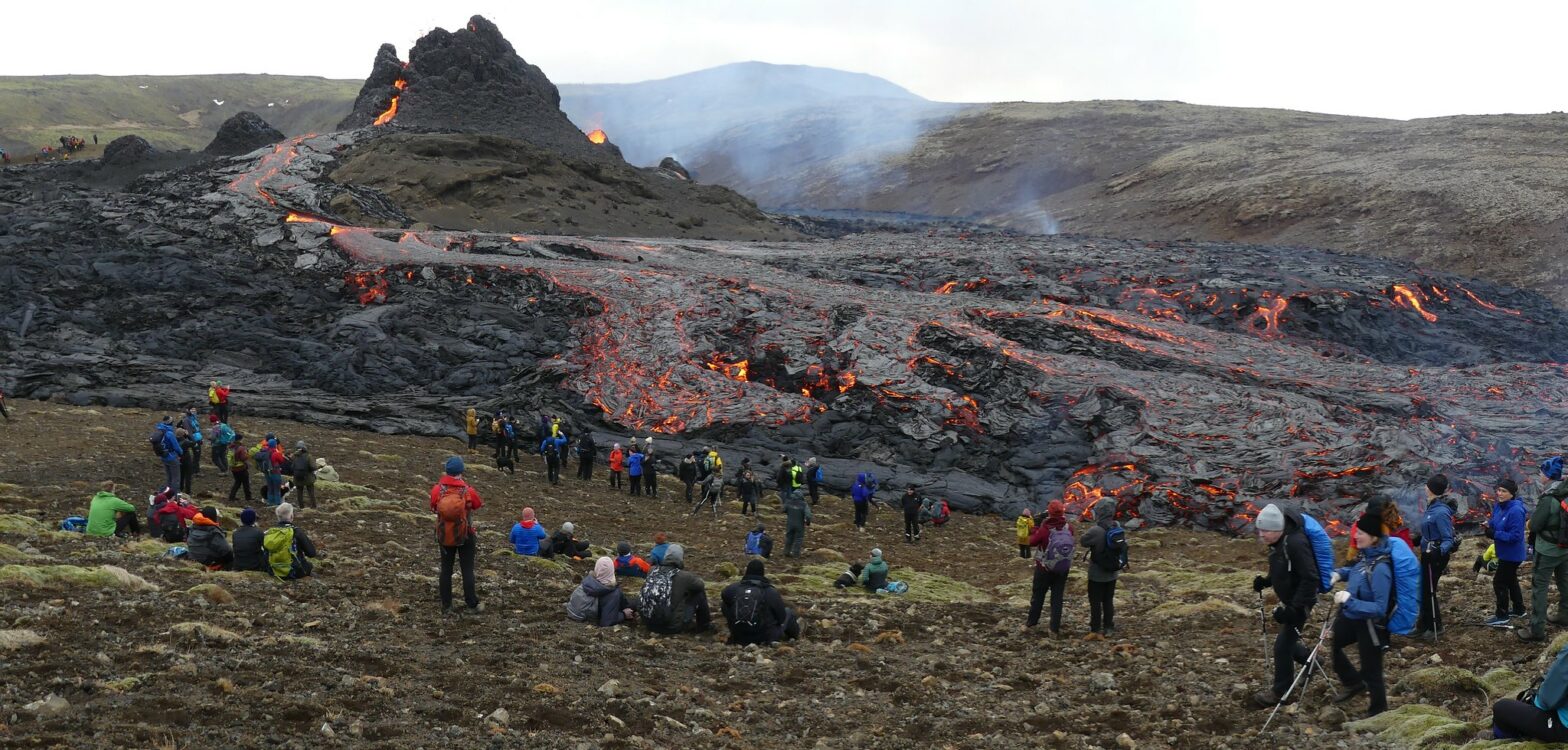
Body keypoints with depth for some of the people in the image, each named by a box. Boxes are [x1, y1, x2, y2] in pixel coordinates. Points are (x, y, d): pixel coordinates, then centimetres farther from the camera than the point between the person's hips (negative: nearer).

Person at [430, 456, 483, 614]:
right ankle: (472, 604, 11)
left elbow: (433, 508, 2)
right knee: (467, 570, 8)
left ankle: (446, 606, 13)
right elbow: (478, 505, 1)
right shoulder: (468, 491, -17)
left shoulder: (437, 490, -13)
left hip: (444, 536, 2)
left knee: (446, 570, 11)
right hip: (465, 536, -2)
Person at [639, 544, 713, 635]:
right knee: (700, 593, 5)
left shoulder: (654, 571, 1)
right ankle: (704, 624, 20)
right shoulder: (683, 576, -14)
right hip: (672, 627, -6)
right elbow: (701, 586, 5)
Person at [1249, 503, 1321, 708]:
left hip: (1300, 602, -9)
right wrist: (1265, 582, -1)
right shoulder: (1277, 543, 0)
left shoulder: (1296, 543, -29)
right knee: (1287, 641, 20)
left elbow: (1310, 579, -29)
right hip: (1289, 600, 9)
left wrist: (1295, 608, -28)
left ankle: (1281, 692, 13)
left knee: (1283, 645, -2)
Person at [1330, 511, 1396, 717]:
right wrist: (1339, 573, -1)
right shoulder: (1366, 555, -6)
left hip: (1370, 624, -9)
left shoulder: (1380, 569, -32)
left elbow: (1379, 608, -31)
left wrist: (1349, 601, -36)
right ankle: (1353, 682, 46)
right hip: (1352, 616, 9)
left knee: (1371, 671, 9)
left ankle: (1378, 711, 32)